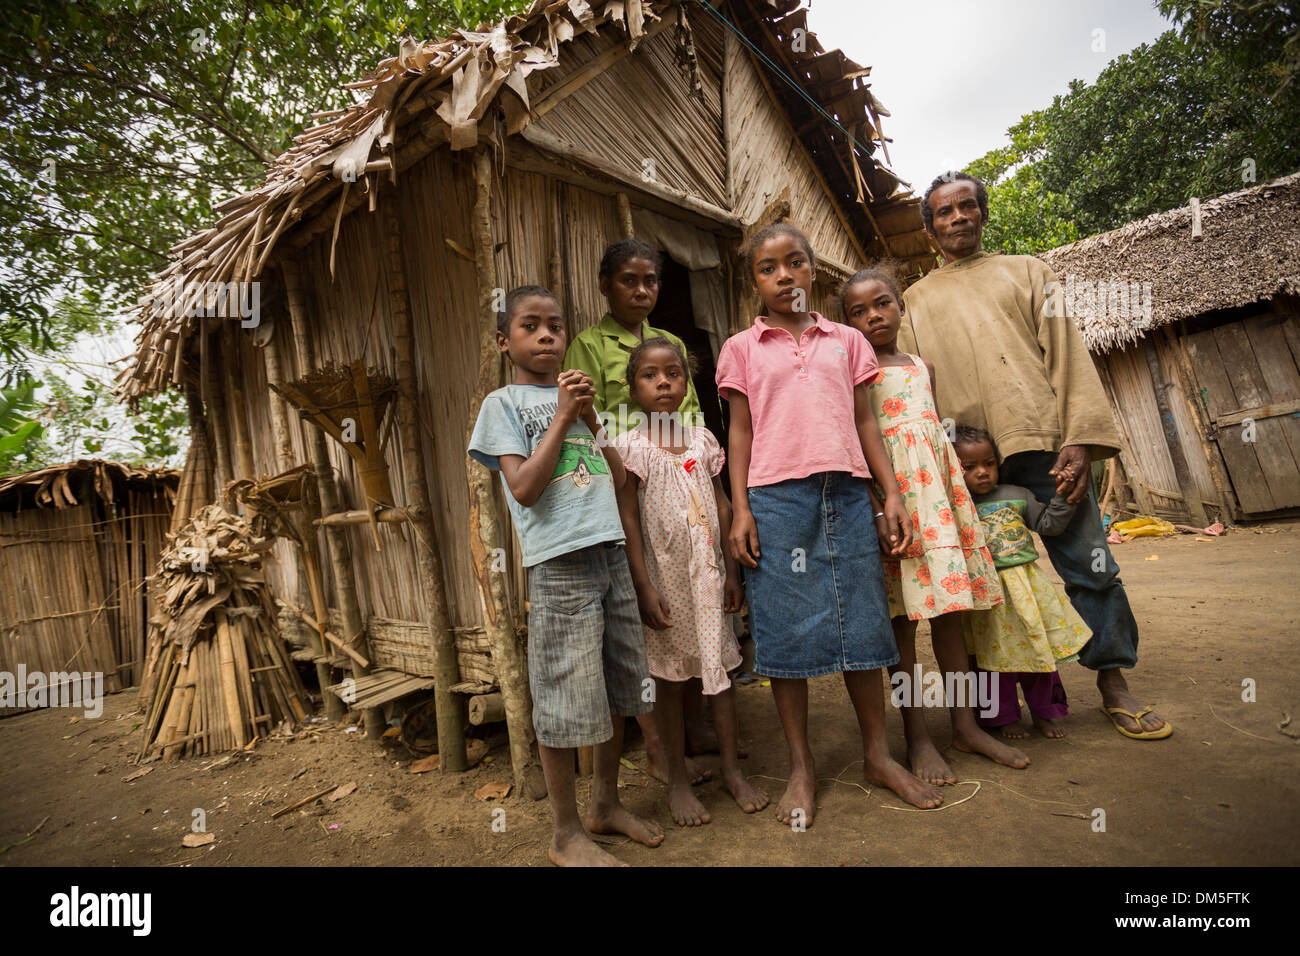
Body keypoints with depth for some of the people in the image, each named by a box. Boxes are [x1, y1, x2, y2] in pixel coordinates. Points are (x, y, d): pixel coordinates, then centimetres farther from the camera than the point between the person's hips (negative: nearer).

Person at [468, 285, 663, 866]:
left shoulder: (576, 395, 17)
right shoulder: (503, 404, 1)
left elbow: (617, 476, 13)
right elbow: (524, 488, -12)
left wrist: (589, 415, 2)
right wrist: (563, 417, -8)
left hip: (611, 556, 6)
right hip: (559, 564, -6)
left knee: (618, 693, 15)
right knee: (563, 705, 2)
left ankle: (606, 803, 36)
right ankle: (566, 835, 23)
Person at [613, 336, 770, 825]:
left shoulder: (703, 439, 5)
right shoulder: (630, 446, -7)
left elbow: (722, 506, 8)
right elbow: (629, 522, -9)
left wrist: (732, 569, 4)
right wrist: (643, 587, -13)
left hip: (707, 571, 4)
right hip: (663, 574, -3)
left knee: (720, 665, 11)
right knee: (669, 675, 8)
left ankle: (732, 768, 29)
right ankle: (678, 779, 25)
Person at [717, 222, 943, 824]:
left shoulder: (846, 340, 16)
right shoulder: (742, 348, 10)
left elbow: (865, 423, 14)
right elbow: (740, 432, 5)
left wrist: (893, 495, 6)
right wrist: (740, 509, -3)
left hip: (847, 493, 2)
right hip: (776, 497, -2)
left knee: (862, 622, 7)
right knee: (785, 629, 2)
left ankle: (878, 756, 25)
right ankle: (801, 767, 18)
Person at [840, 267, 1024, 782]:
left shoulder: (923, 366, 18)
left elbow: (935, 428, 22)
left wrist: (958, 485, 18)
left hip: (937, 480, 6)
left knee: (949, 605, 8)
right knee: (901, 613, -3)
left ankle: (965, 724, 20)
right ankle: (917, 736, 8)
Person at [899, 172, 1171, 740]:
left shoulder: (1026, 271, 17)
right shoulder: (916, 300, 18)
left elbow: (1065, 352, 6)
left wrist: (1079, 438, -7)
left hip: (1041, 442, 0)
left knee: (1087, 563, 2)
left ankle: (1113, 682, 18)